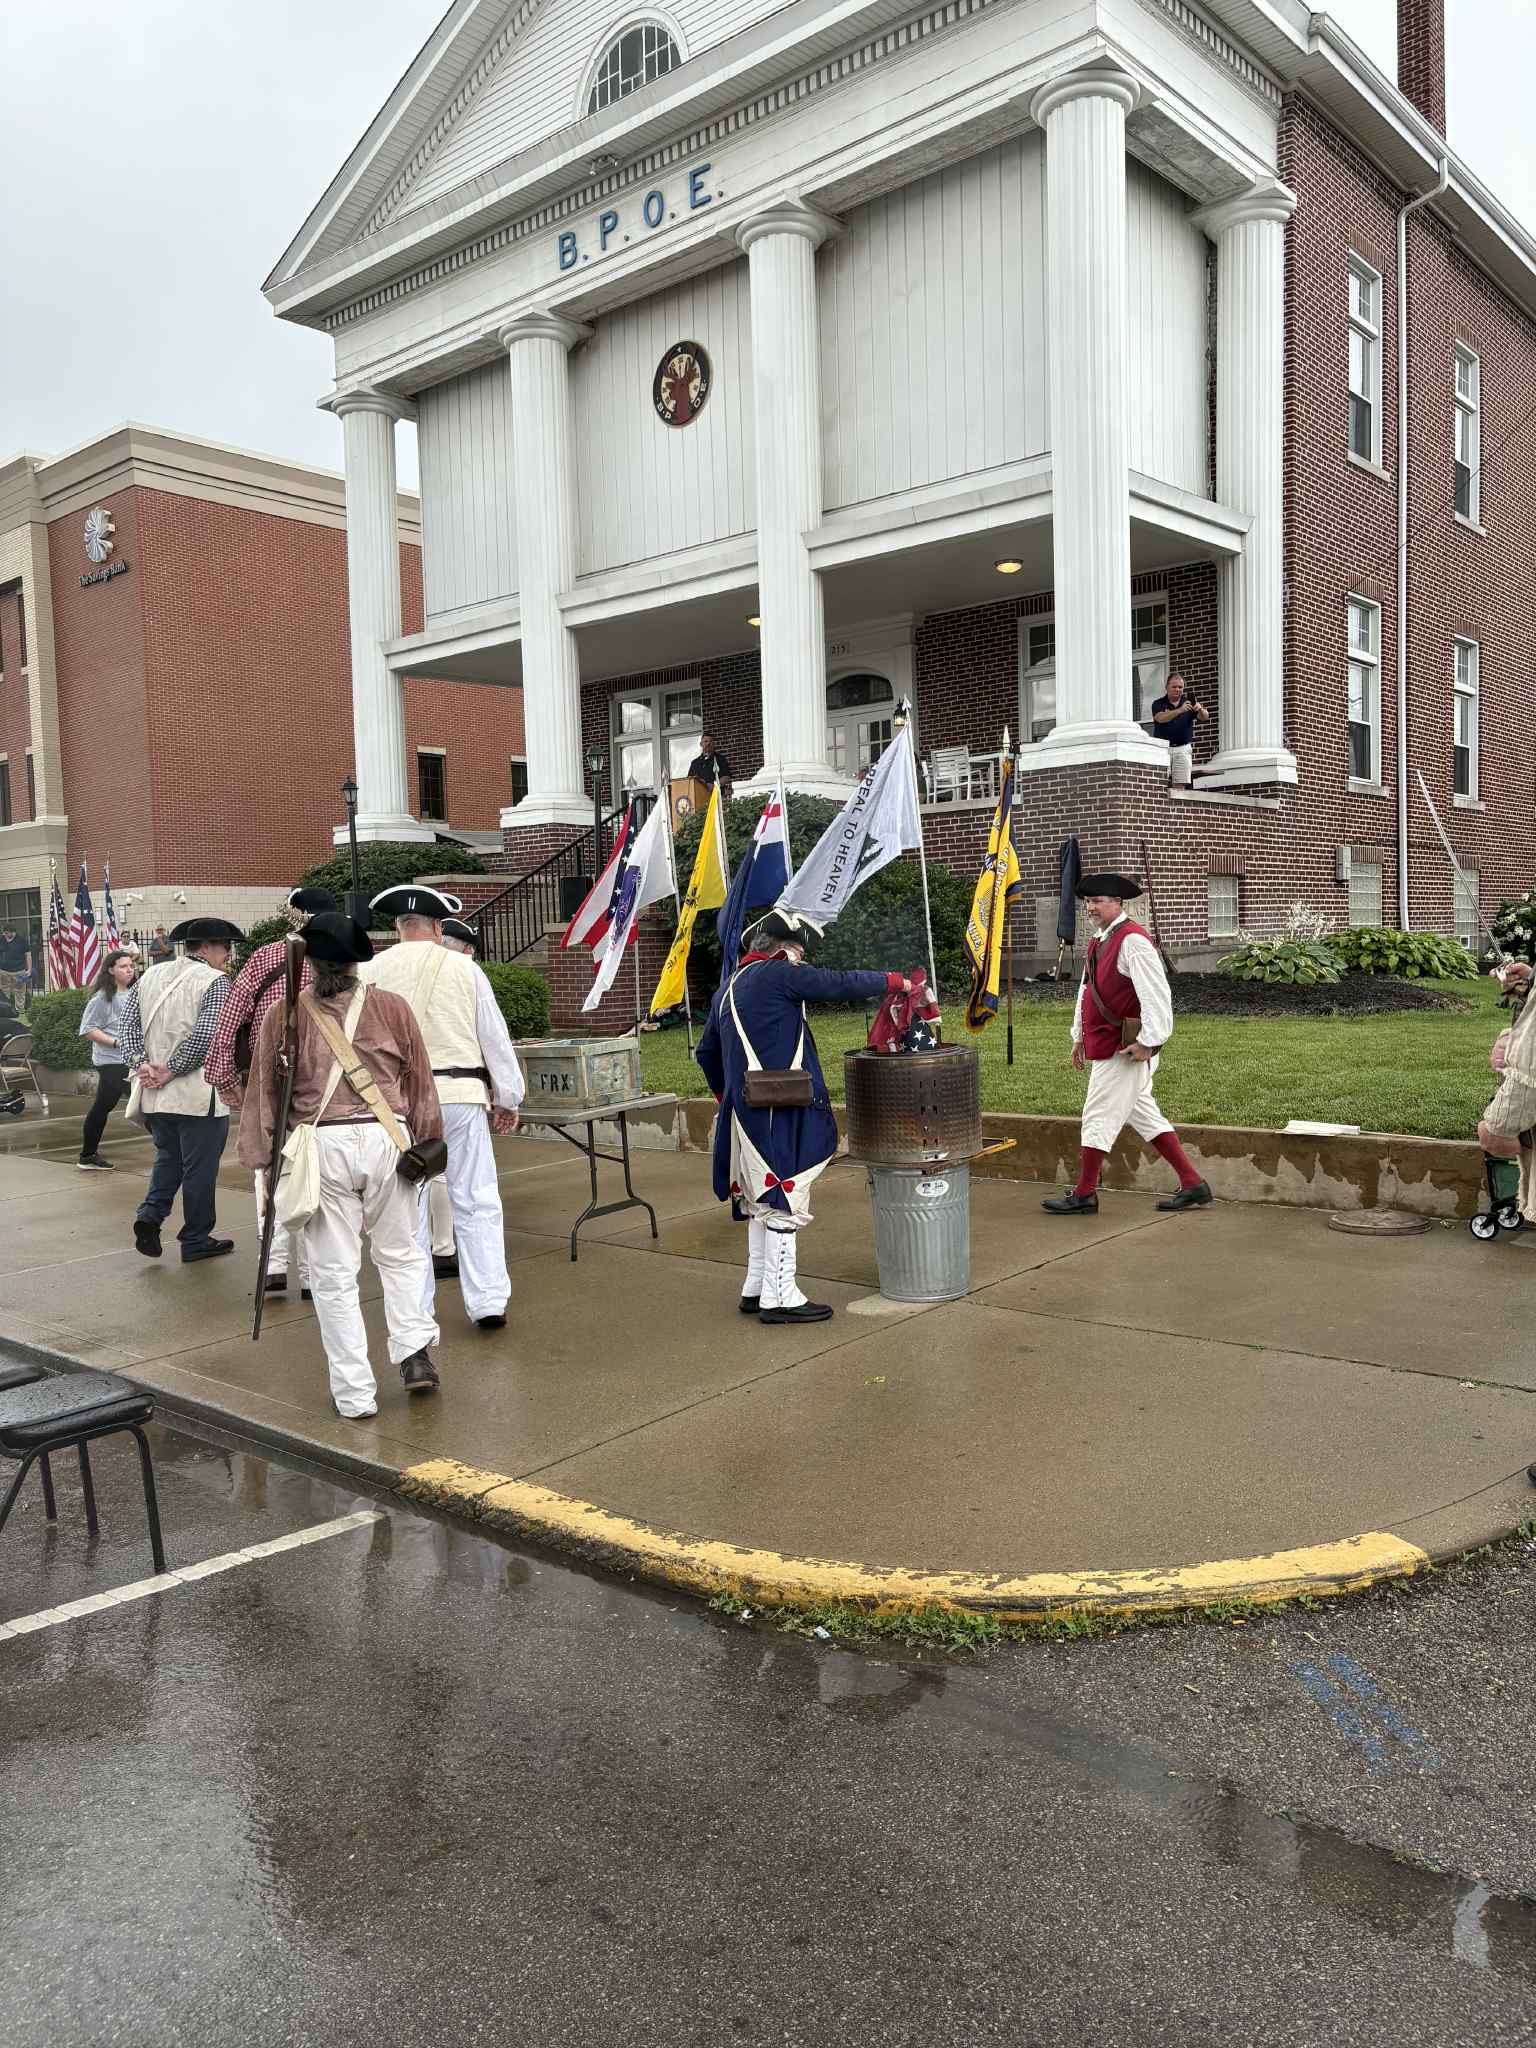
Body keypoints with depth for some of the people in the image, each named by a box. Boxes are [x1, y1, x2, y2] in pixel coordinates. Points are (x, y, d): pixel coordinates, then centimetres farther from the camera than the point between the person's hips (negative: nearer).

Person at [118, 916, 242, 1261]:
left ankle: (151, 1214, 7)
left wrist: (140, 1064, -4)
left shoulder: (150, 976, 10)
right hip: (199, 1094, -6)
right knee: (199, 1167, 6)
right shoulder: (215, 981, -10)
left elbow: (128, 1025, 3)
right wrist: (171, 1071, -14)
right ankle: (195, 1241, 16)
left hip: (155, 1094, 6)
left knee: (168, 1156, 25)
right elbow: (206, 1035, -21)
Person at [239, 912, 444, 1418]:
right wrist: (425, 1144, 17)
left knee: (334, 1273, 7)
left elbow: (263, 1092, 3)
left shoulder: (283, 1015, 0)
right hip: (385, 1138, 1)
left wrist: (264, 1163, 11)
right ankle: (414, 1352, 10)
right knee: (402, 1254, 19)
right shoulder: (392, 1008, 2)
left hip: (320, 1146, -1)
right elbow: (420, 1083, 7)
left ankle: (354, 1395, 11)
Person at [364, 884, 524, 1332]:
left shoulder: (374, 971, 0)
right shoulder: (463, 968, 0)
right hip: (460, 1094, -1)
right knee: (476, 1202, 6)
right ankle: (488, 1302, 6)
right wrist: (507, 1098, 14)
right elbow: (495, 1037, 4)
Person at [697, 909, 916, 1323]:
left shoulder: (728, 990, 18)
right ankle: (778, 1297, 1)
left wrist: (727, 1095, 37)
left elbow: (706, 1053, 25)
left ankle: (755, 1289, 24)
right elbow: (842, 984, -9)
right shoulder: (779, 974, -8)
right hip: (777, 1113, -9)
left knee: (763, 1199, 17)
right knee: (784, 1200, -4)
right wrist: (895, 982, 4)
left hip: (744, 1111, 9)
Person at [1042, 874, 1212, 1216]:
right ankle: (1192, 1184, 18)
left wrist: (1148, 1042, -22)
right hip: (1105, 1047, 10)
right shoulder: (1099, 942, 15)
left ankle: (1084, 1194, 8)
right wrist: (1079, 1036, 23)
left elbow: (1157, 994, -22)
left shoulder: (1133, 941, -17)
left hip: (1124, 1050, -10)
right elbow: (1086, 991, 24)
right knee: (1144, 1115, 13)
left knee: (1099, 1116, -3)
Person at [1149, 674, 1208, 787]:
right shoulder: (1159, 704, 5)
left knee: (1180, 785, -4)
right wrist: (1180, 710, -31)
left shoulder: (1189, 702, 12)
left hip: (1183, 749, 2)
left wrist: (1200, 709, -26)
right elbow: (1161, 718, -16)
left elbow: (1205, 717, -2)